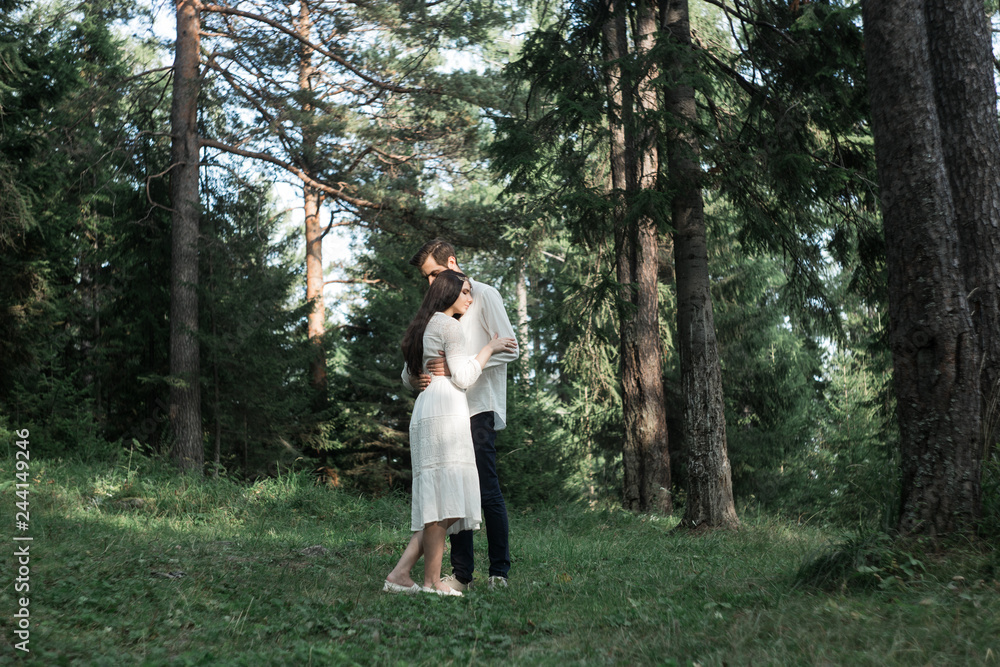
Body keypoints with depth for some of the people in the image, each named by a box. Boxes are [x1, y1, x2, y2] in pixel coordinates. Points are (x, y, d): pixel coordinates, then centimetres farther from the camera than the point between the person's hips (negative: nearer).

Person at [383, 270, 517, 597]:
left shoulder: (423, 327, 27)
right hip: (445, 408, -10)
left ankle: (400, 574, -3)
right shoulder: (450, 325, -2)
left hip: (425, 410, 10)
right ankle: (432, 580, -13)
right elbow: (463, 377, -8)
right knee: (443, 496, -12)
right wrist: (489, 348, 3)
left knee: (437, 504, 5)